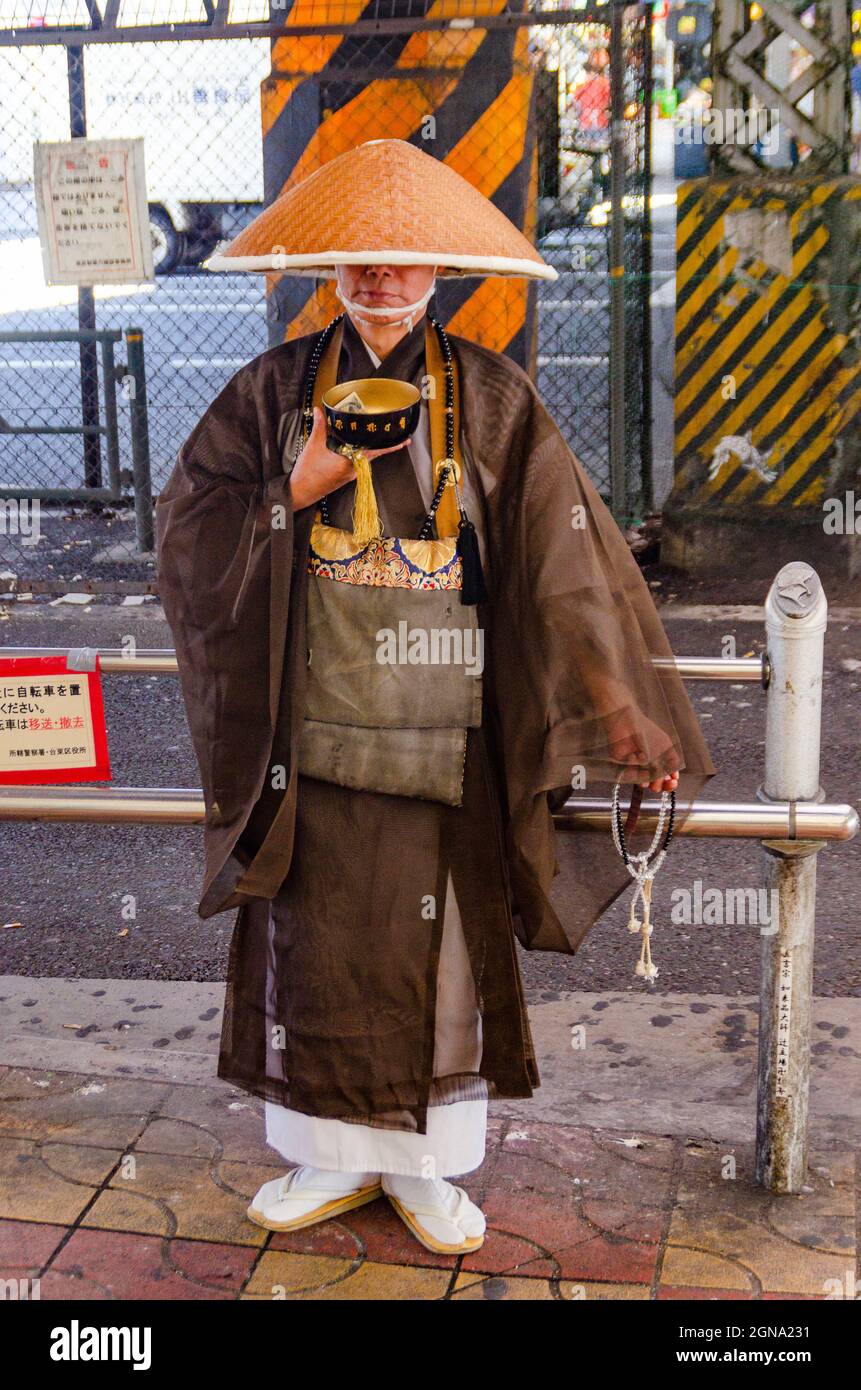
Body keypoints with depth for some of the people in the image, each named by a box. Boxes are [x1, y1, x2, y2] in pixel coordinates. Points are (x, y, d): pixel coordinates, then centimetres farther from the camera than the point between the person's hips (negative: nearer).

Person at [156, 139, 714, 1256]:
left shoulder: (492, 399, 2)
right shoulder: (275, 388, 5)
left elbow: (564, 560, -3)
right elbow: (191, 522, 5)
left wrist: (620, 710, -11)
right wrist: (298, 492, -12)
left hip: (441, 735, -1)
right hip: (314, 728, 1)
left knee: (437, 943, 6)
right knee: (315, 941, 8)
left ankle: (428, 1164, 25)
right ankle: (335, 1156, 27)